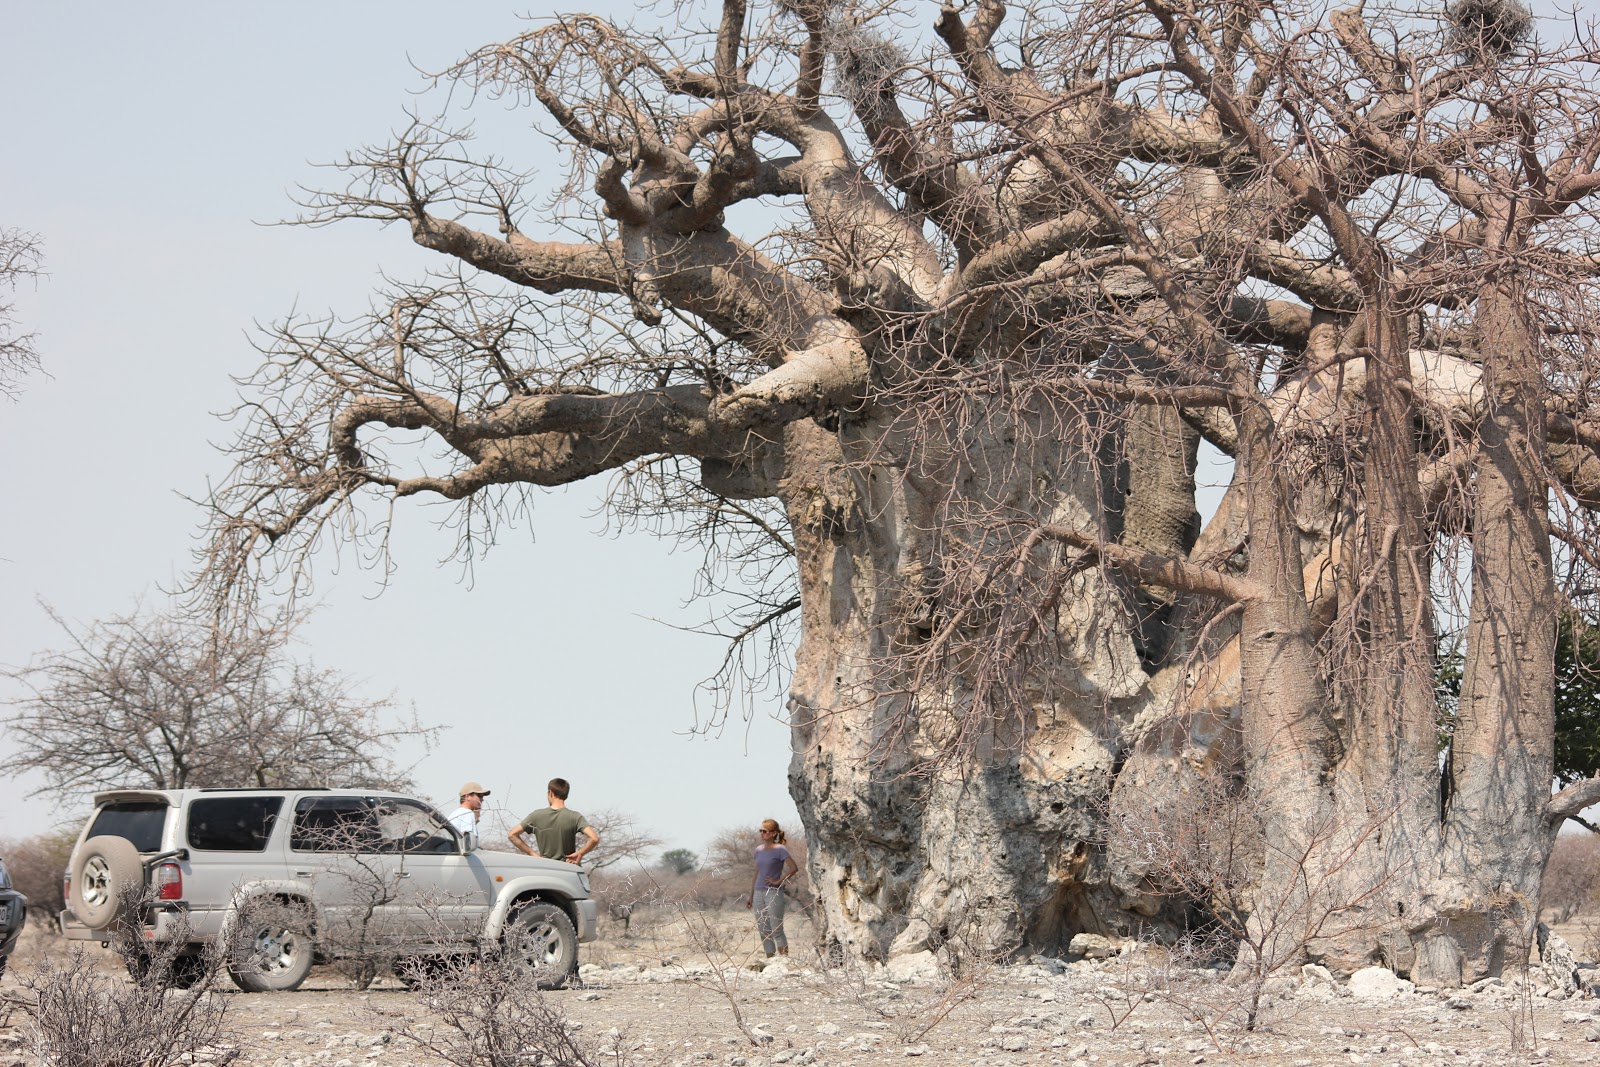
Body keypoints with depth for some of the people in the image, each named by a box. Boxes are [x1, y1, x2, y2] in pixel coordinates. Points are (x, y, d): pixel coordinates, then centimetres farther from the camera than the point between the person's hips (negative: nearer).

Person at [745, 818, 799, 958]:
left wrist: (779, 881, -14)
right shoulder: (759, 850, 12)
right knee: (764, 932, 7)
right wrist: (751, 896, 16)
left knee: (777, 930, -8)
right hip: (759, 893, 7)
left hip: (774, 893, -7)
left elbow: (794, 868, -16)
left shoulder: (779, 850, -8)